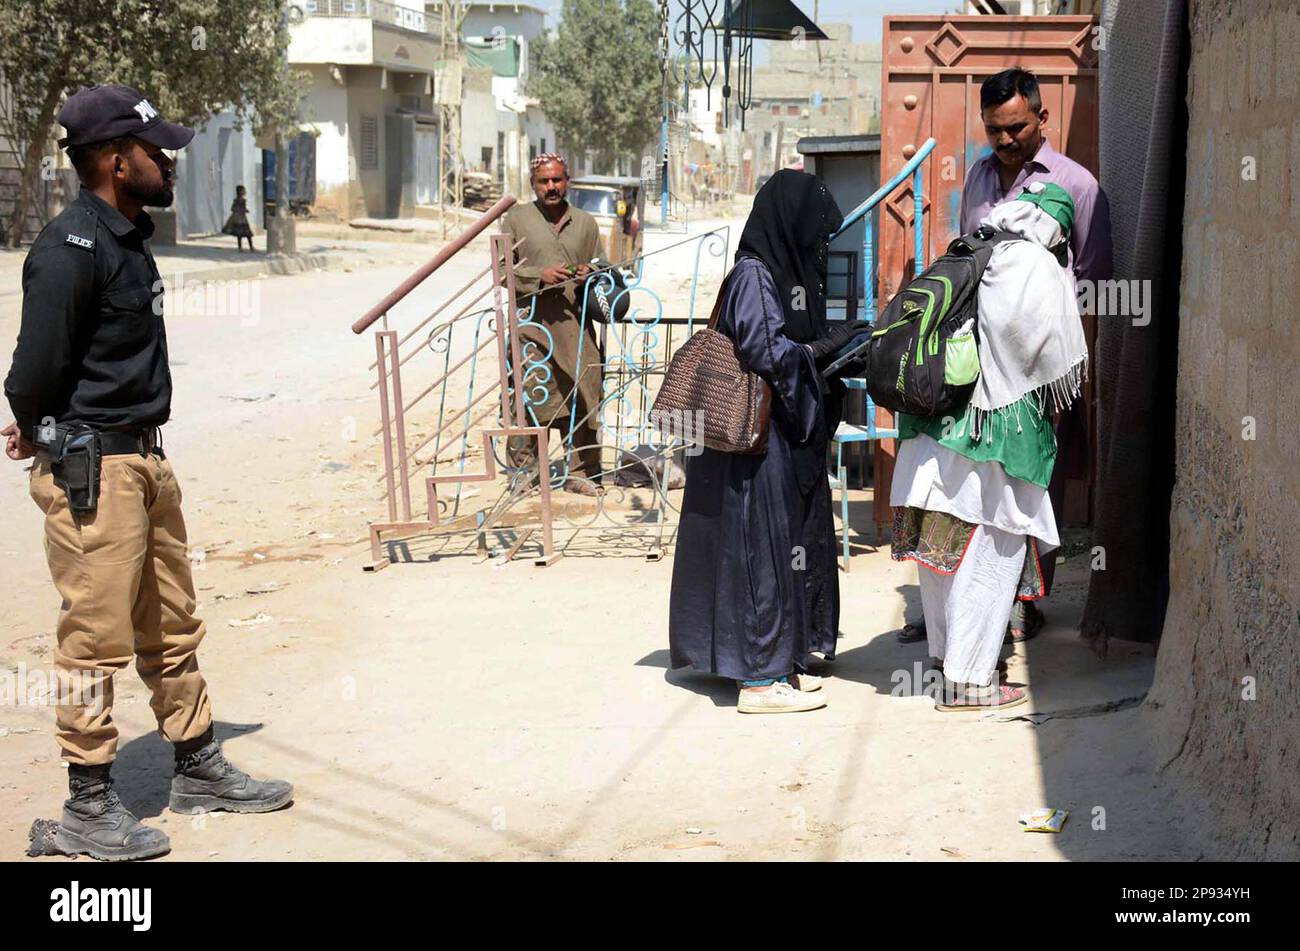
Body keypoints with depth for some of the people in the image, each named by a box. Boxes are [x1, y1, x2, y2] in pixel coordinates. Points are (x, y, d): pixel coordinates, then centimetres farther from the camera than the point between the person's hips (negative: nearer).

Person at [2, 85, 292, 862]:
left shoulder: (130, 238, 12)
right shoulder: (70, 249, -19)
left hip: (144, 457, 9)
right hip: (90, 470, -9)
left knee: (173, 625, 18)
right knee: (98, 639, -1)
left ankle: (200, 770, 32)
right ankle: (89, 810, 10)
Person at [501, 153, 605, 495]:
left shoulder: (586, 223, 16)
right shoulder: (517, 218, 8)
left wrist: (590, 274, 0)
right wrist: (540, 275, -12)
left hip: (576, 323, 3)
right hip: (532, 322, -3)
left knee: (580, 396, 1)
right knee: (529, 393, -8)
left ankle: (580, 472, 10)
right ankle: (520, 469, 2)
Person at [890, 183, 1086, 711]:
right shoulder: (1039, 267, -5)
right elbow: (1058, 359, -4)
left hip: (931, 428, 7)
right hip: (993, 427, -7)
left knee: (941, 544, 16)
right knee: (993, 550, 0)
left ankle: (947, 653, 30)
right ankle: (968, 678, 1)